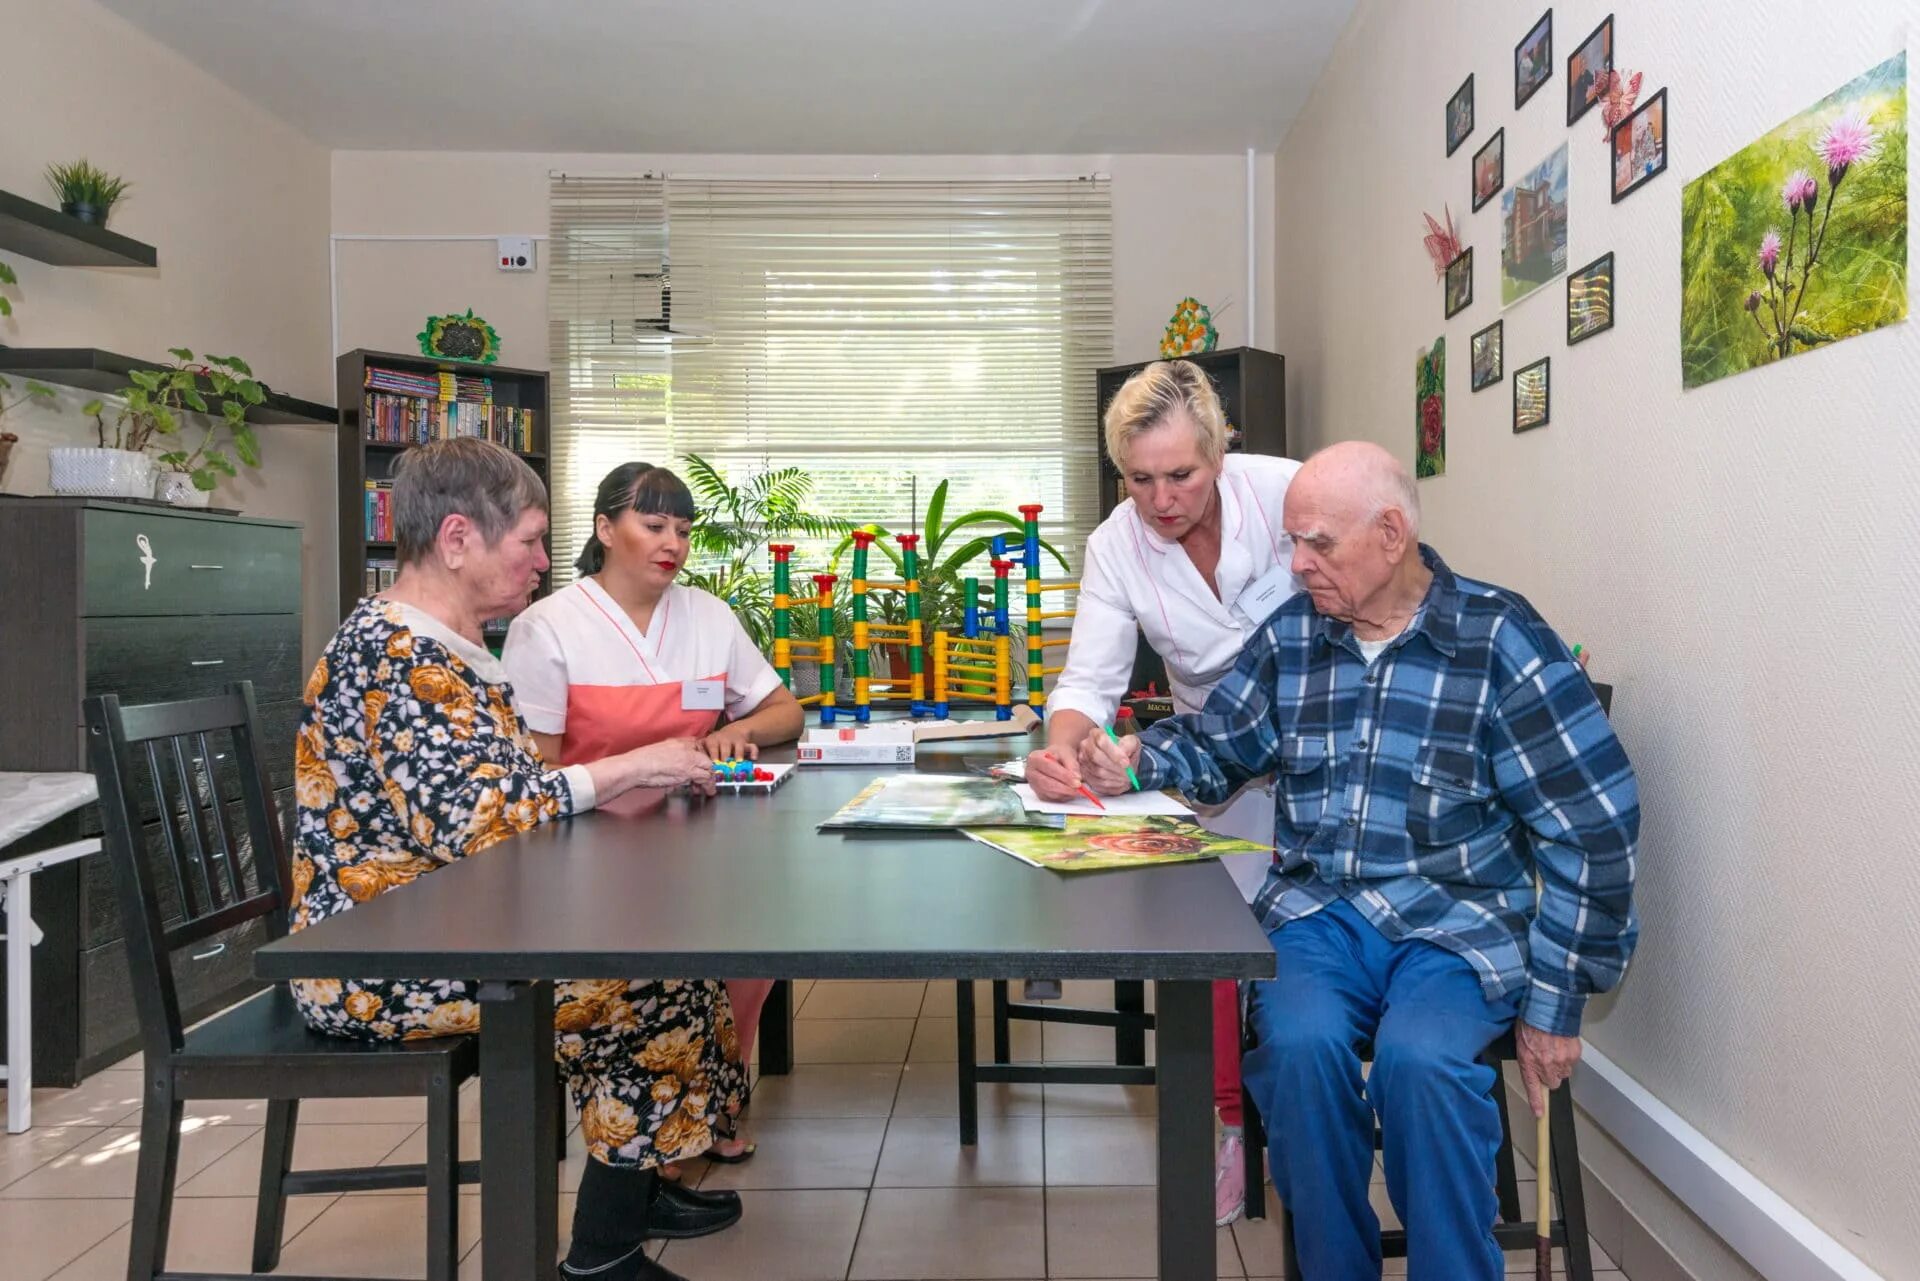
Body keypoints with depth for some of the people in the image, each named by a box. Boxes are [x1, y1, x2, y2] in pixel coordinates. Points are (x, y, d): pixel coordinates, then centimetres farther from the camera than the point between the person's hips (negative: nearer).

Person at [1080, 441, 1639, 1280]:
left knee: (1419, 1059, -32)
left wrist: (1553, 1004, -6)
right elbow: (1215, 746, 19)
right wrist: (1137, 761, -4)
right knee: (1301, 1043, -28)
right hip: (1315, 914, 3)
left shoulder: (1499, 639, -6)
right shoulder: (1290, 636, 7)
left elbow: (1592, 828, -6)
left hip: (1456, 925, -2)